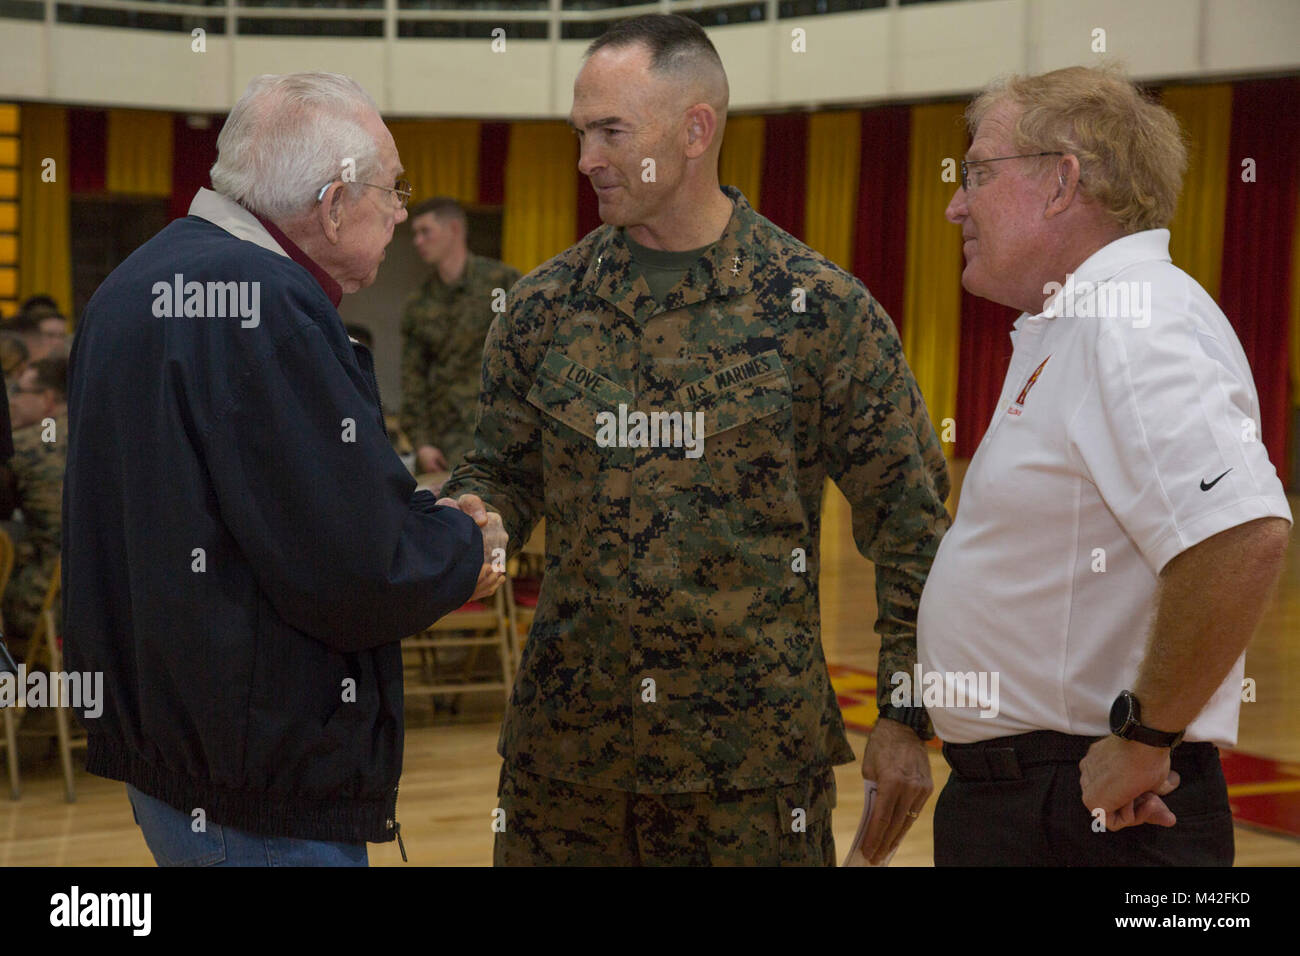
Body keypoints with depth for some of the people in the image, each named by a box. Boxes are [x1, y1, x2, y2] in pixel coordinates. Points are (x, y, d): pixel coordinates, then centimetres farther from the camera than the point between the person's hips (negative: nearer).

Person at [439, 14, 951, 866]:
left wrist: (908, 718, -4)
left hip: (752, 753, -3)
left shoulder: (824, 307, -5)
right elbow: (501, 473, 12)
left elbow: (910, 523, -2)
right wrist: (465, 519, -11)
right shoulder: (544, 306, 3)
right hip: (565, 738, 3)